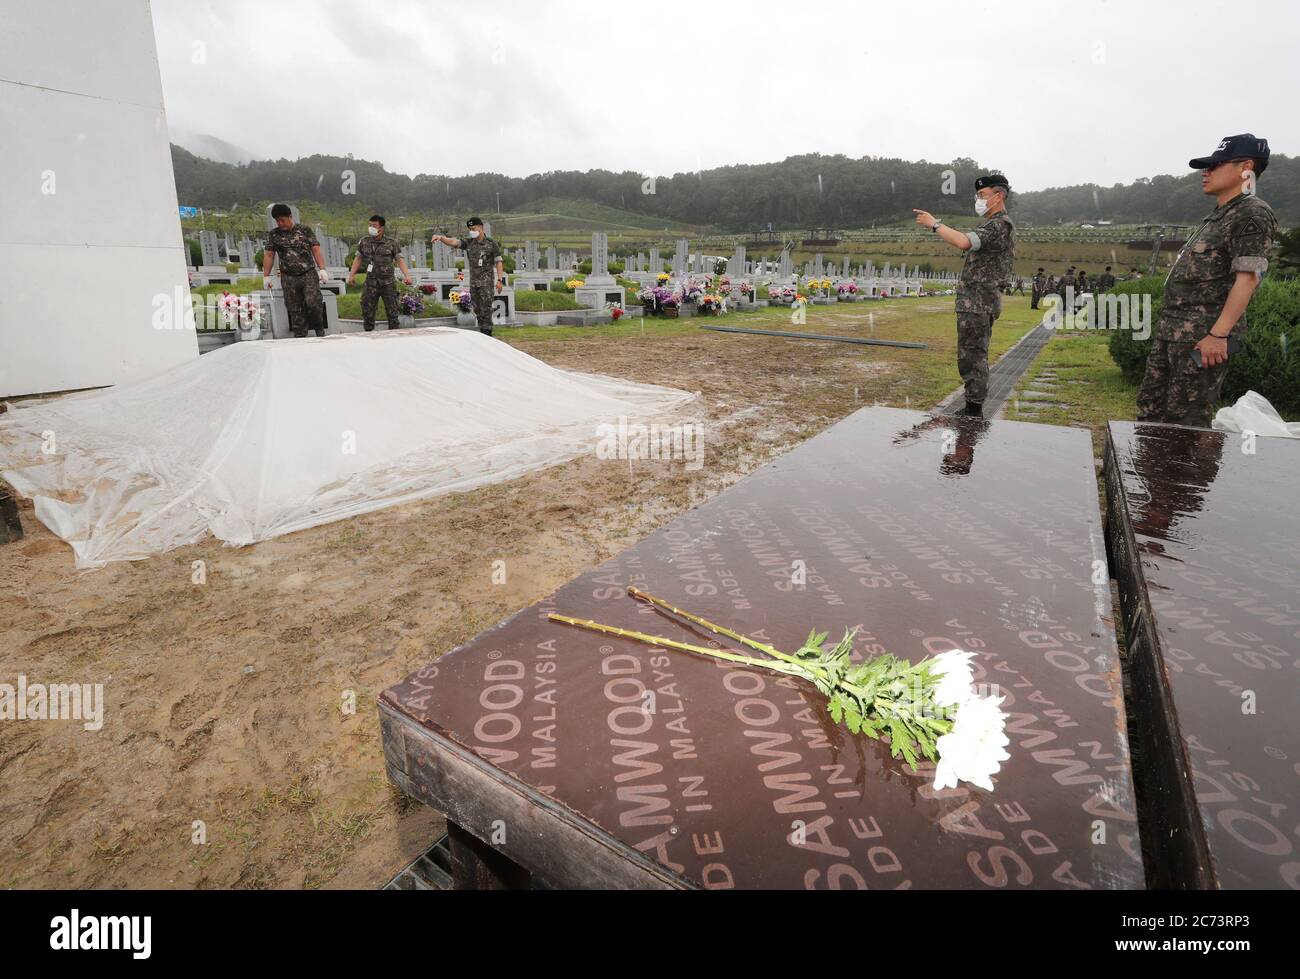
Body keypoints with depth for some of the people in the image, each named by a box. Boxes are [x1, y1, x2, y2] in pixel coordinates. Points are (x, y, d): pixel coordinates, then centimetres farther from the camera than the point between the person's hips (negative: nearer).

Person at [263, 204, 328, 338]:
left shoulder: (305, 230, 6)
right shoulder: (273, 234, 11)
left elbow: (316, 250, 0)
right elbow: (269, 255, 12)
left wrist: (322, 269, -12)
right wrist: (266, 276, 7)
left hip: (309, 274, -2)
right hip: (289, 278, 2)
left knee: (313, 302, -17)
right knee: (295, 310, -1)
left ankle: (319, 329, 6)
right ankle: (300, 337, 4)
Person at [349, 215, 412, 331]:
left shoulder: (391, 243, 0)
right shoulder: (364, 242, 8)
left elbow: (400, 260, -2)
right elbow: (358, 258, 16)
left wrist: (407, 275, -17)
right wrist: (352, 275, 11)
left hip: (388, 283, -2)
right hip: (370, 283, 2)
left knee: (392, 312, 2)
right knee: (367, 312, 4)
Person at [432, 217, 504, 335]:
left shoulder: (492, 243, -4)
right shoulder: (468, 242, 6)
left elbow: (498, 261, -5)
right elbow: (453, 242, -8)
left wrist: (500, 279, -12)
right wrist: (441, 237, -27)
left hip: (486, 281, -5)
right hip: (473, 281, 5)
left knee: (486, 308, -8)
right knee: (477, 309, 9)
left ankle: (487, 333, -6)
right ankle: (482, 332, 18)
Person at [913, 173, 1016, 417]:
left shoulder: (1000, 225, -15)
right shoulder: (996, 224, 22)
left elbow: (964, 242, -30)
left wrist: (934, 224, -22)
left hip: (977, 302, -11)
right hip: (979, 302, 11)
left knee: (971, 357, -8)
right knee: (976, 357, 14)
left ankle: (974, 410, -4)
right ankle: (973, 409, 22)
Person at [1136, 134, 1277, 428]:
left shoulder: (1253, 214, -9)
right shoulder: (1218, 216, 20)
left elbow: (1247, 278, -17)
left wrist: (1218, 334, -23)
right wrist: (1168, 325, 19)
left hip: (1202, 337, -9)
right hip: (1171, 329, 9)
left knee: (1186, 417, -6)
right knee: (1150, 404, 11)